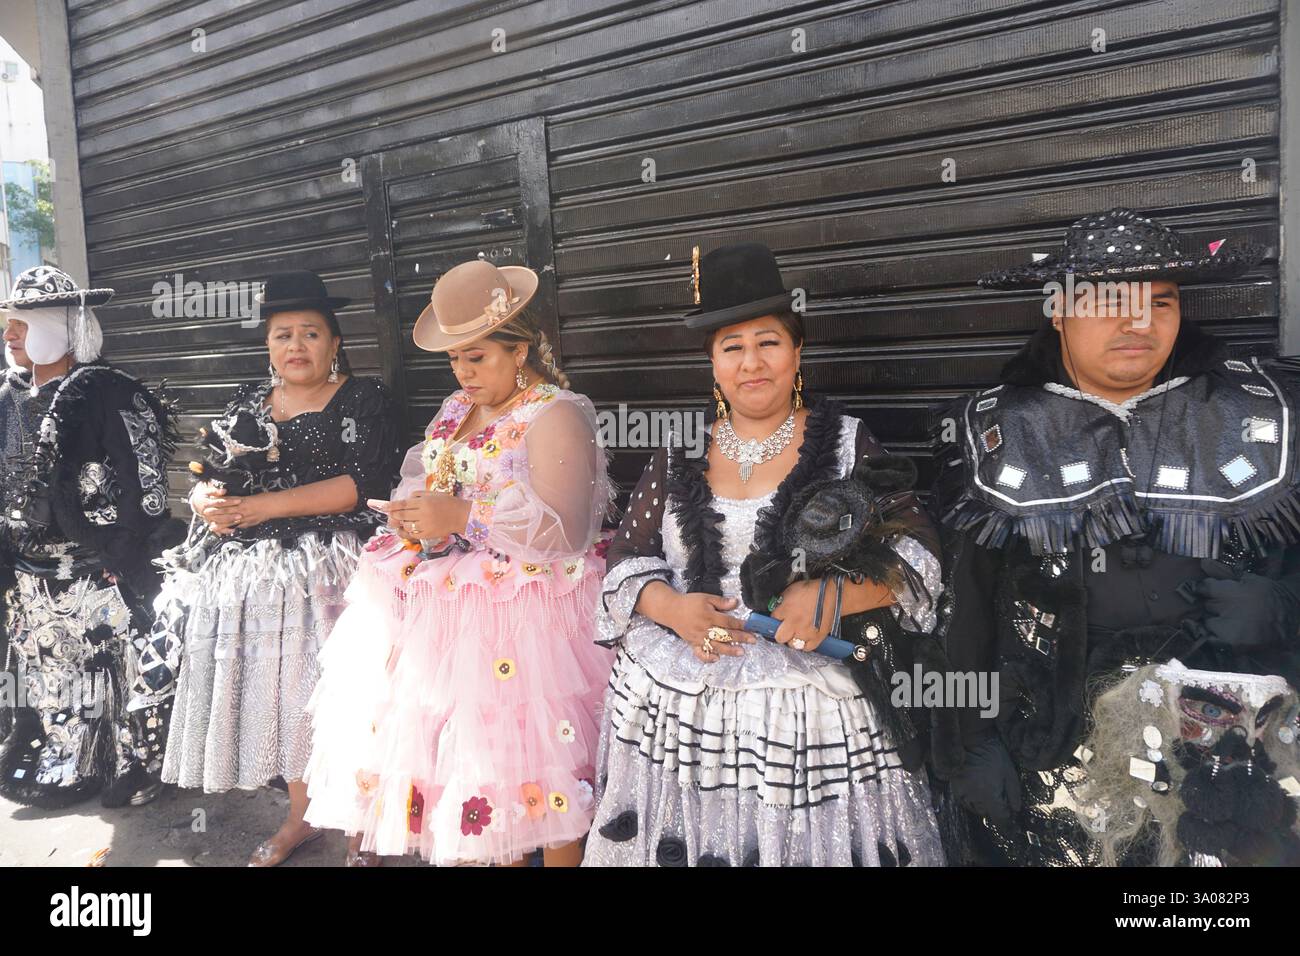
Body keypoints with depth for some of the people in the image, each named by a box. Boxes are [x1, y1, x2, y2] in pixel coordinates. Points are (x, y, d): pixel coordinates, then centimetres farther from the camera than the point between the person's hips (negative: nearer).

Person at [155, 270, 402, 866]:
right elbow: (208, 476, 16)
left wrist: (263, 505, -16)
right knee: (277, 696, 10)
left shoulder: (364, 399, -2)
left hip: (327, 571, -5)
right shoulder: (248, 404, 15)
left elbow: (363, 484, -14)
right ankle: (301, 816, 28)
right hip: (250, 572, 5)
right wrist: (207, 500, -9)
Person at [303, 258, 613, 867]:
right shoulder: (455, 410, 15)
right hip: (444, 611, 8)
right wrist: (414, 514, -2)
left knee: (533, 765, -4)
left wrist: (465, 517, -28)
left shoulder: (557, 416, -11)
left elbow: (567, 530, -22)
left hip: (521, 614, -7)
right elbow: (422, 483, 22)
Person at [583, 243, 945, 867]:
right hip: (675, 706, 2)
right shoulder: (680, 452, 7)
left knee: (809, 841, 3)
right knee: (682, 847, 8)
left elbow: (916, 557, -3)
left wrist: (836, 594, -20)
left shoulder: (846, 443, 0)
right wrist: (672, 608, -11)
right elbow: (626, 562, 9)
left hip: (811, 713, -2)